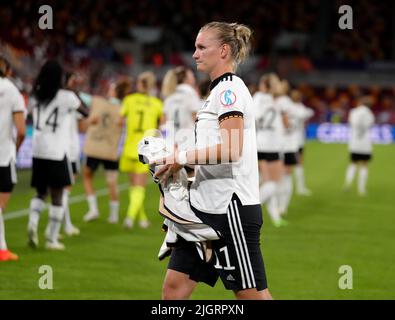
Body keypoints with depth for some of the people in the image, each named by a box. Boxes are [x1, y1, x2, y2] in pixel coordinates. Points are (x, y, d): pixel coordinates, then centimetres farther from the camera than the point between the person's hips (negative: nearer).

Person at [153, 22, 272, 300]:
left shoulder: (229, 88, -11)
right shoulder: (220, 89, 18)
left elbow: (231, 149, -21)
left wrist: (182, 158, -14)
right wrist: (180, 164, 13)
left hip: (231, 207, -10)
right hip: (204, 204, 10)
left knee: (251, 293, -3)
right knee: (174, 286, 4)